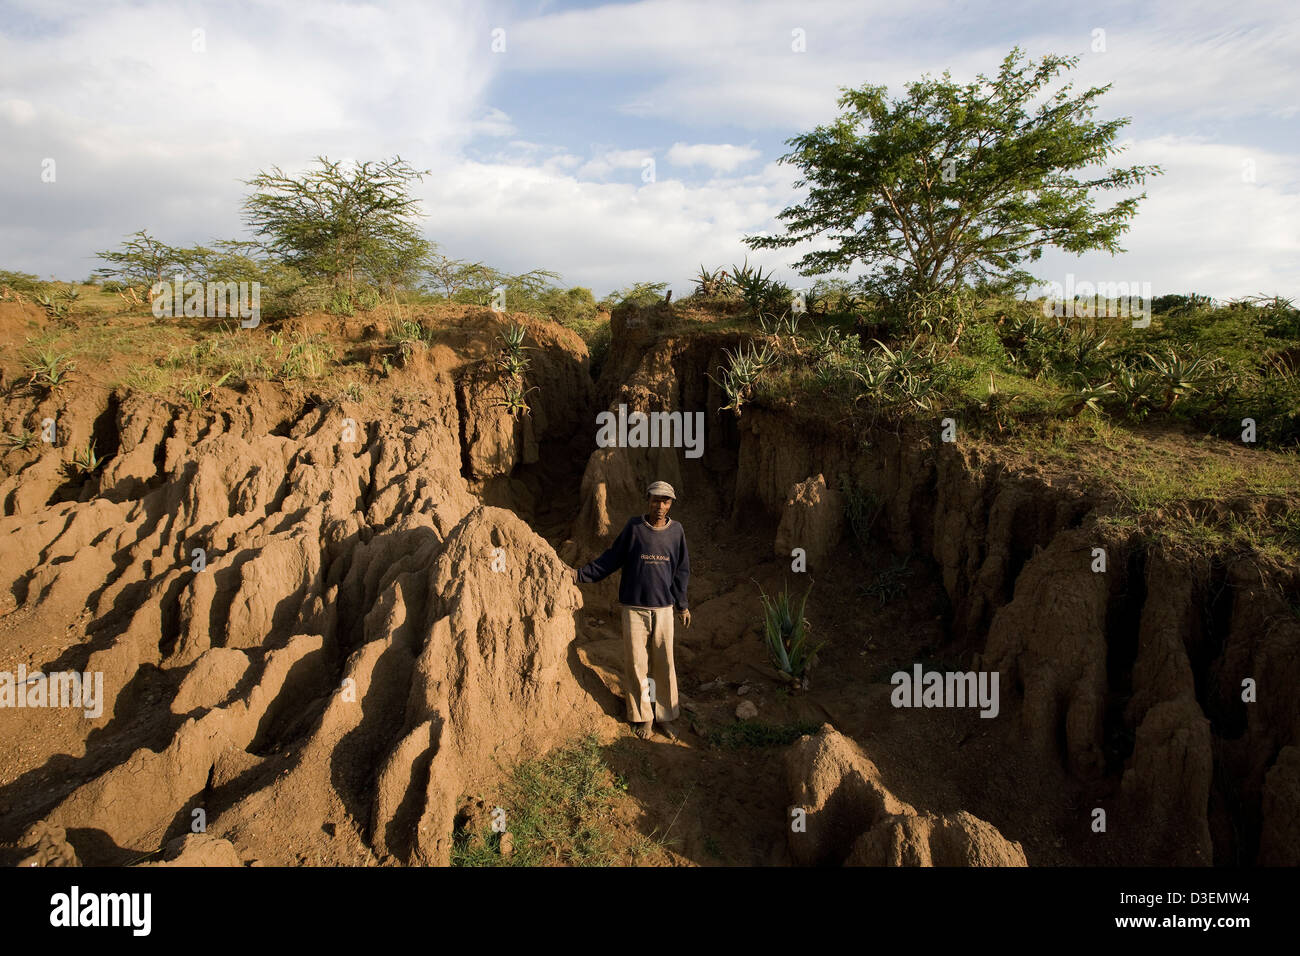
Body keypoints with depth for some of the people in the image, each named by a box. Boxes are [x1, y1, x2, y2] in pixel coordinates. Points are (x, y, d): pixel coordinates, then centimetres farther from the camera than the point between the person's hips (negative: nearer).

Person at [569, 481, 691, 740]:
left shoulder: (676, 530, 3)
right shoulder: (634, 526, -3)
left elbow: (681, 571, 12)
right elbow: (611, 559, 1)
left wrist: (682, 605, 14)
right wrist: (580, 574, -5)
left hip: (663, 608, 2)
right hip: (634, 607, -1)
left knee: (664, 664, 6)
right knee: (636, 664, 4)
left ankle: (666, 716, 23)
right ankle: (642, 717, 20)